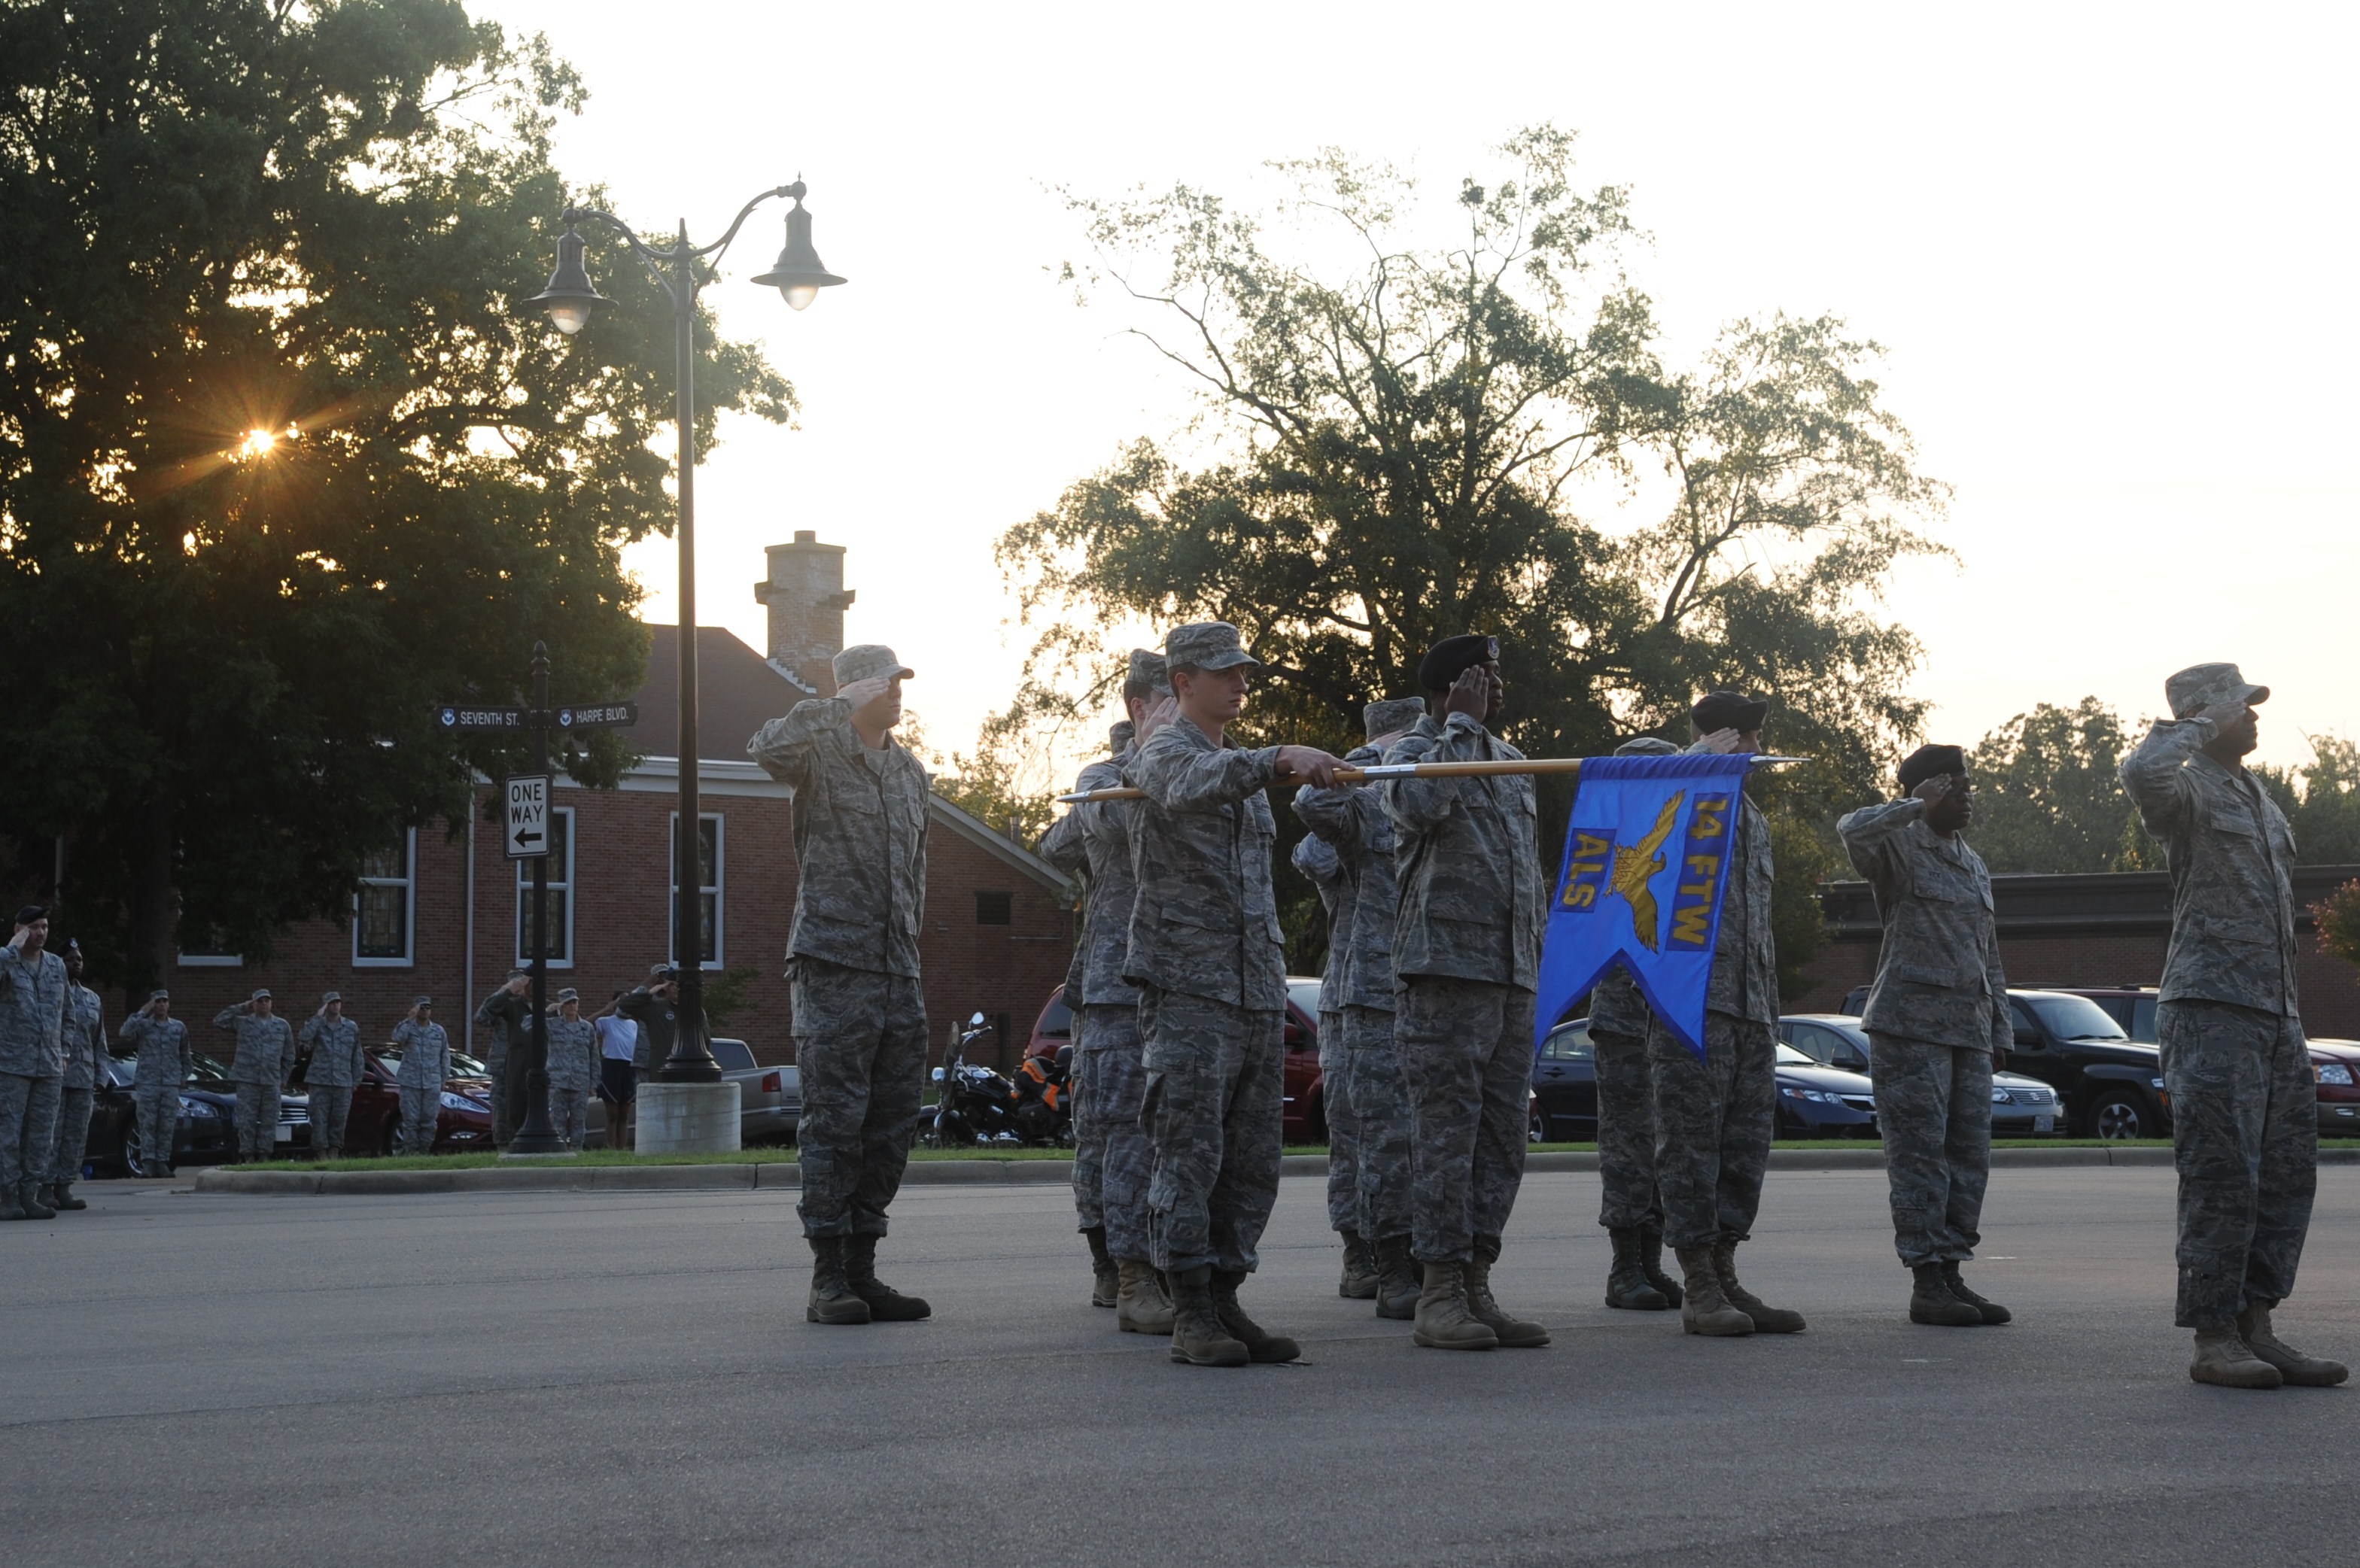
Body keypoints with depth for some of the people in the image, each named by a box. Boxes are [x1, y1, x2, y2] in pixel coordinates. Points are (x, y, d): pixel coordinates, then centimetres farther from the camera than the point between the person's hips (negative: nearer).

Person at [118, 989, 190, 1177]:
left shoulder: (179, 1028, 14)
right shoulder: (143, 1025, 5)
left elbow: (185, 1056, 22)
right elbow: (125, 1034, -15)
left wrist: (184, 1076, 12)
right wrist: (141, 1013, -11)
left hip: (171, 1084, 2)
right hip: (147, 1082, -2)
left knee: (167, 1125, -1)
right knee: (147, 1124, -5)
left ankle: (162, 1162, 3)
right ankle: (148, 1162, -4)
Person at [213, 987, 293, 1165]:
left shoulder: (282, 1026, 12)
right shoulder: (242, 1023, 8)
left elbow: (289, 1055, 17)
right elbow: (218, 1021, -1)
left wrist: (284, 1079, 12)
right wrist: (242, 1008, 0)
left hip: (272, 1082, 2)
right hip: (247, 1080, -2)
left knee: (269, 1121, 1)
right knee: (247, 1120, -3)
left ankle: (264, 1155, 6)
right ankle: (247, 1155, 1)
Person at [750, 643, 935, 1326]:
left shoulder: (911, 772, 18)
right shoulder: (819, 755, -2)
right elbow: (767, 748, -26)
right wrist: (841, 705, -20)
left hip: (898, 970, 7)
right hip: (833, 963, -7)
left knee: (891, 1123, 6)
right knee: (834, 1120, -7)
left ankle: (862, 1270, 13)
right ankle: (828, 1278, -3)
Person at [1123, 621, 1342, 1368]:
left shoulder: (1243, 765, 22)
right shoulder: (1167, 752, -4)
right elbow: (1192, 785, -30)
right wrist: (1281, 759, -46)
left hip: (1257, 988, 8)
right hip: (1186, 983, -8)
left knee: (1251, 1159, 6)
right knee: (1189, 1151, -9)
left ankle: (1224, 1300, 12)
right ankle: (1192, 1314, -6)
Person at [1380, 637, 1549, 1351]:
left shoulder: (1510, 760, 21)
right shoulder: (1411, 751, -1)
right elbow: (1419, 804, -26)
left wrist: (1541, 960, 20)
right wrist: (1463, 725, -14)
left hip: (1514, 975, 7)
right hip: (1446, 969, -7)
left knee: (1502, 1132, 6)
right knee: (1446, 1130, -8)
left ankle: (1476, 1286, 11)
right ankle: (1440, 1296, -4)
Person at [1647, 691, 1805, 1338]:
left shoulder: (1755, 820, 22)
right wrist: (1704, 758, -14)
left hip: (1752, 1013, 8)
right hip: (1692, 1004, -8)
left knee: (1745, 1148, 7)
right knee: (1692, 1146, -5)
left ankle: (1725, 1278, 13)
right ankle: (1699, 1291, -2)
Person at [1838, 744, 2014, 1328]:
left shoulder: (1974, 865, 21)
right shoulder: (1900, 847, -2)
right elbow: (1853, 830, -27)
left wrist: (2000, 1029, 20)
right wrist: (1917, 807, -20)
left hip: (1969, 1029, 8)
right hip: (1911, 1024, -8)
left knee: (1969, 1154, 5)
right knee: (1919, 1153, -8)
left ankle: (1951, 1274, 11)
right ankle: (1926, 1282, -5)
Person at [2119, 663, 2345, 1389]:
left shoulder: (2261, 801, 22)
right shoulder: (2187, 790, -5)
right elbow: (2140, 773, -31)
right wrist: (2199, 726, -15)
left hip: (2276, 1012, 9)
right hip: (2210, 1008, -9)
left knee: (2287, 1172, 6)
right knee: (2222, 1178, -9)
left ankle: (2255, 1327, 11)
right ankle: (2214, 1339, -5)